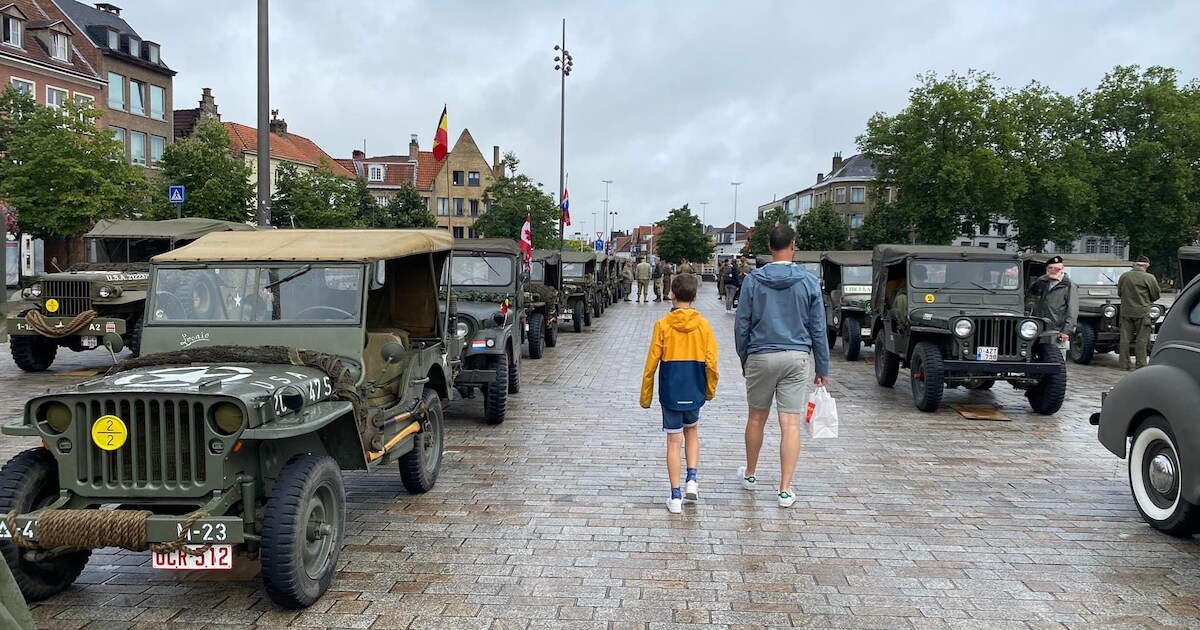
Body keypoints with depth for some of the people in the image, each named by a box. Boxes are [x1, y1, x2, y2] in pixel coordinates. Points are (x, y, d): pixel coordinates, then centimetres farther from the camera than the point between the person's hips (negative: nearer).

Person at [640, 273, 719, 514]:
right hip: (694, 391, 2)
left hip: (670, 392, -2)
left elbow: (651, 363, -7)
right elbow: (711, 362, -2)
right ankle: (692, 478, 10)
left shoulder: (662, 325, -8)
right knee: (691, 431, 25)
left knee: (674, 441, 5)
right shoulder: (703, 325, -4)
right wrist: (711, 390, 15)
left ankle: (676, 496, 7)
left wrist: (645, 395, 4)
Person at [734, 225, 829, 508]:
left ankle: (750, 475, 33)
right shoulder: (809, 281, -2)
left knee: (756, 418, 16)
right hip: (798, 358, 0)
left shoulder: (753, 280, -3)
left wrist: (744, 360, 12)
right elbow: (818, 329, 2)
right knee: (790, 424, 0)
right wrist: (822, 368, 9)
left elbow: (741, 325, 1)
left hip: (761, 357, 1)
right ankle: (785, 490, 2)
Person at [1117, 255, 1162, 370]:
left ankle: (1124, 364, 9)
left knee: (1125, 338, 7)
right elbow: (1157, 295, -1)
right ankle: (1140, 364, 4)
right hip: (1142, 312, -3)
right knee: (1142, 339, 4)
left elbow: (1119, 293, 12)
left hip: (1126, 312, 3)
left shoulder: (1124, 276, 3)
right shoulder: (1149, 278, -8)